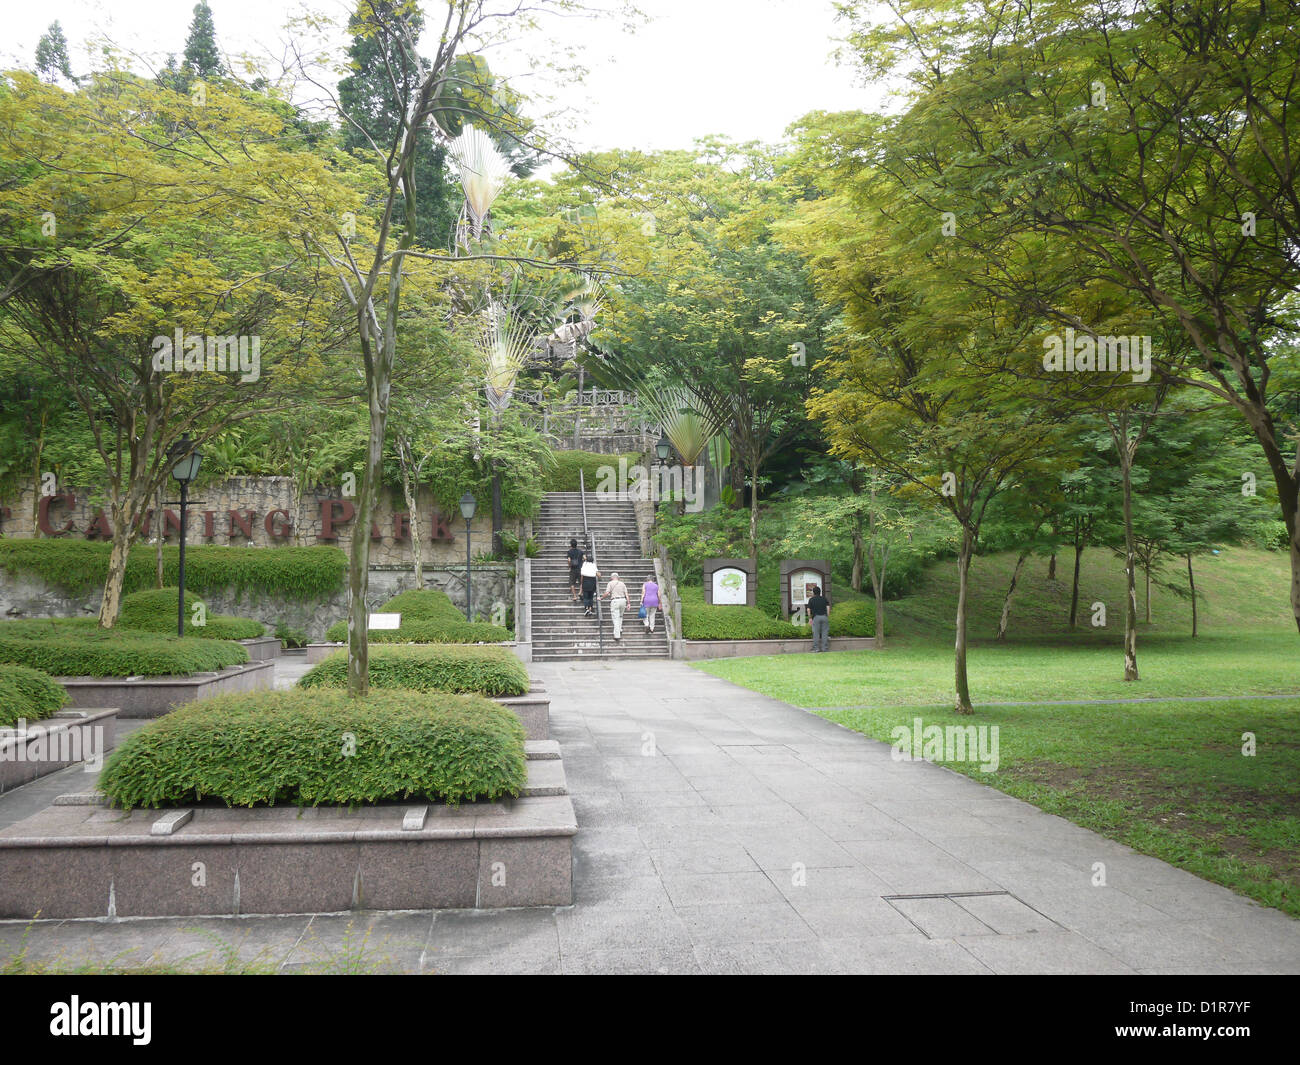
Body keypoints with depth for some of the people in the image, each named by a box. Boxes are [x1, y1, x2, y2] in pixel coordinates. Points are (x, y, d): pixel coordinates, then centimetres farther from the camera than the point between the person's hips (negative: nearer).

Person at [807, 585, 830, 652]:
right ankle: (825, 648, 3)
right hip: (824, 616, 2)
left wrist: (810, 618, 10)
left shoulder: (811, 600, 6)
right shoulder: (824, 598, 12)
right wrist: (828, 617, 8)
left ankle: (816, 648, 0)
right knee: (824, 632, 4)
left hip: (816, 617, -2)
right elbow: (828, 608, 4)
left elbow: (809, 610, 2)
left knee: (816, 633, 1)